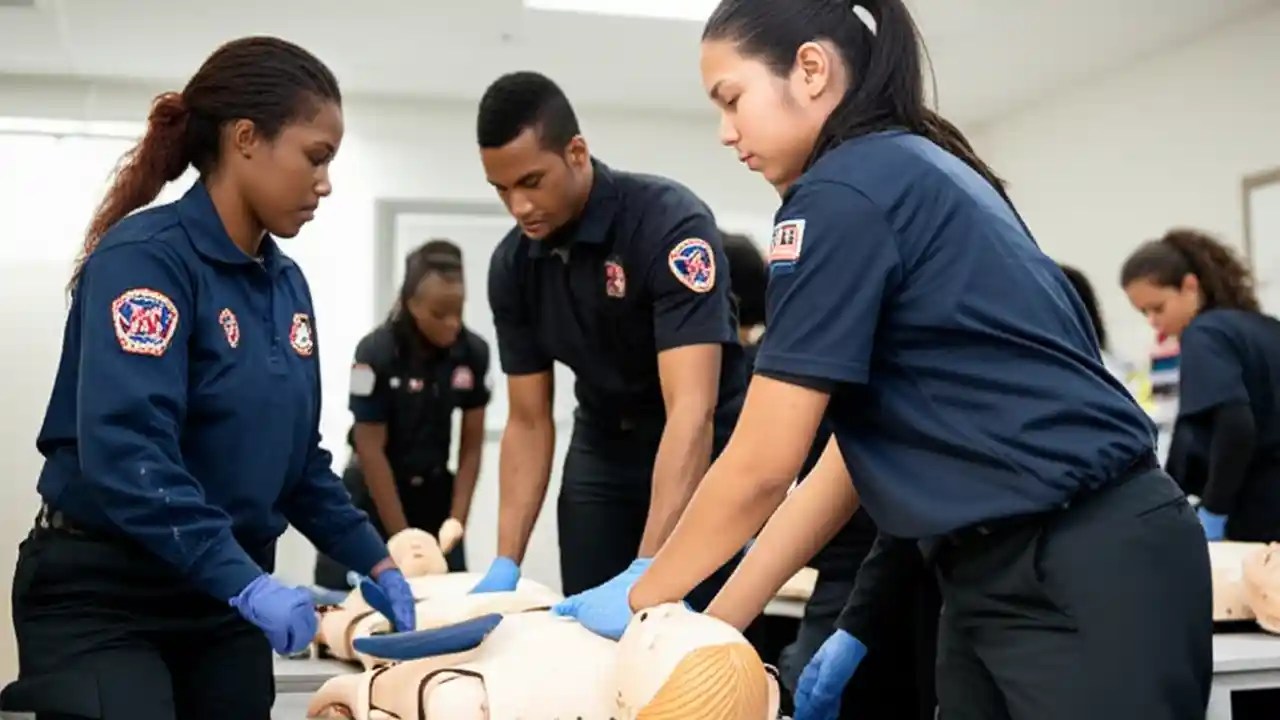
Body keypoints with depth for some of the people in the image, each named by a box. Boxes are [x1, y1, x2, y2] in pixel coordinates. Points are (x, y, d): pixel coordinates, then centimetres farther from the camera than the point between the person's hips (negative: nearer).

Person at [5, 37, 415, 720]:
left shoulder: (287, 284, 7)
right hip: (100, 596, -7)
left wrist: (374, 560, 6)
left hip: (223, 598, 7)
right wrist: (247, 582, -33)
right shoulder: (145, 257, -16)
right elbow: (126, 452, -28)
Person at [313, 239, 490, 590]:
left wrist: (457, 518, -8)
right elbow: (371, 450, -16)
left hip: (434, 495, 3)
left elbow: (471, 443, -2)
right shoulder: (376, 353, -20)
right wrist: (402, 539, -14)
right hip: (374, 498, -3)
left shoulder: (474, 352, -9)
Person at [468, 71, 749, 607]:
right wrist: (506, 564, -14)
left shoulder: (670, 222, -26)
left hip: (702, 451, -4)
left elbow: (692, 408, -34)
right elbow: (528, 421, -3)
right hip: (602, 448, 5)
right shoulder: (511, 265, -8)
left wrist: (646, 572, -42)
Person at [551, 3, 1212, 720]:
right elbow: (857, 449, 11)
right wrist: (714, 627, 11)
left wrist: (641, 599, 2)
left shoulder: (844, 195, -15)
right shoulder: (917, 175, 13)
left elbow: (759, 466, -14)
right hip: (1001, 572, 9)